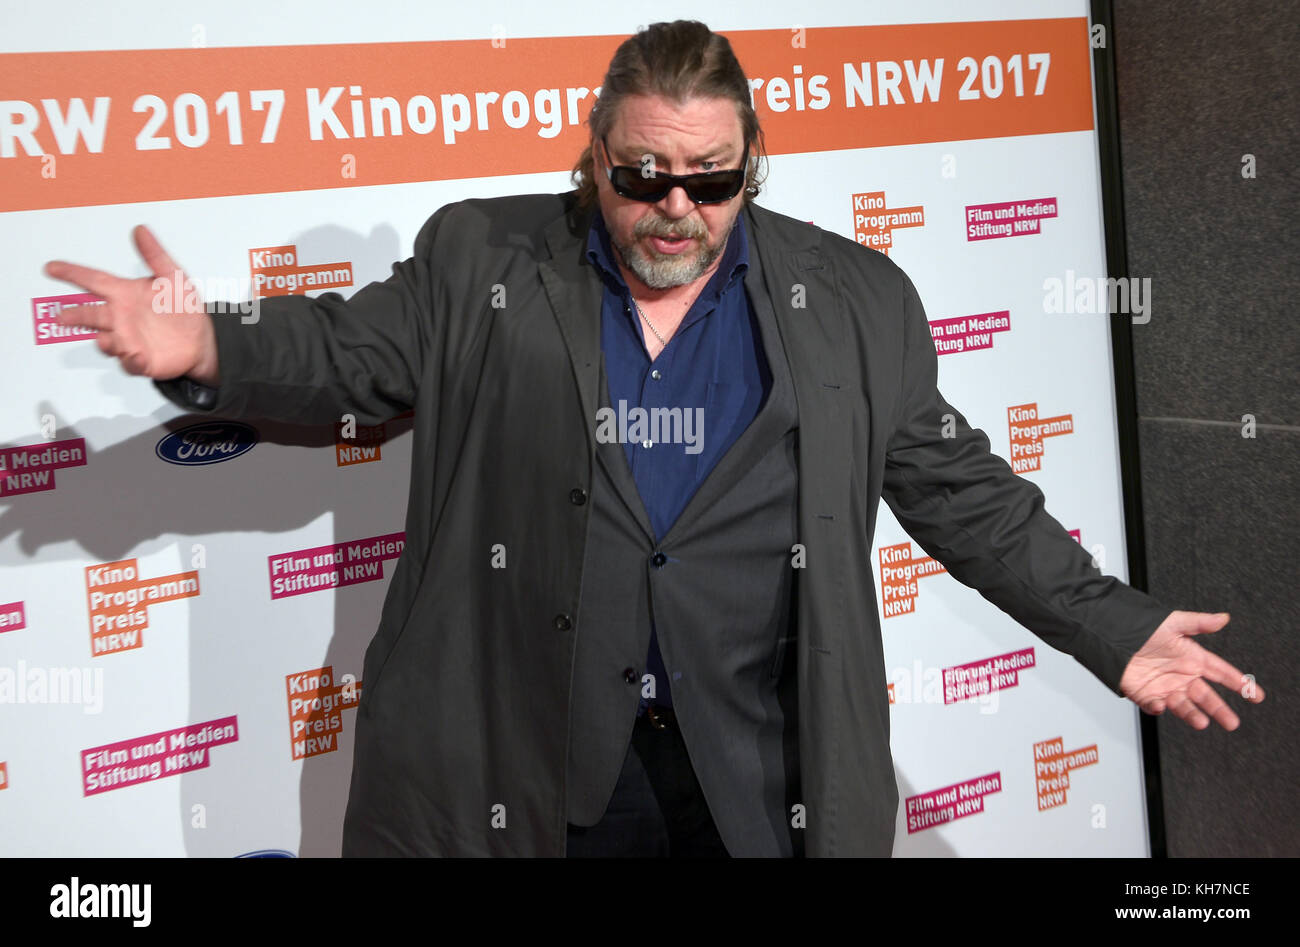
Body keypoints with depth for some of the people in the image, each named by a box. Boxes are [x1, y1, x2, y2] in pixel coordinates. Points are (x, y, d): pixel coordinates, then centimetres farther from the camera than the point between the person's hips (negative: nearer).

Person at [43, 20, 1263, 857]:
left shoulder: (854, 303, 4)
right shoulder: (480, 263, 3)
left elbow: (959, 491, 8)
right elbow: (348, 348, 5)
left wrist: (1114, 629, 4)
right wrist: (209, 353, -15)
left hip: (759, 767, 1)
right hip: (515, 763, 0)